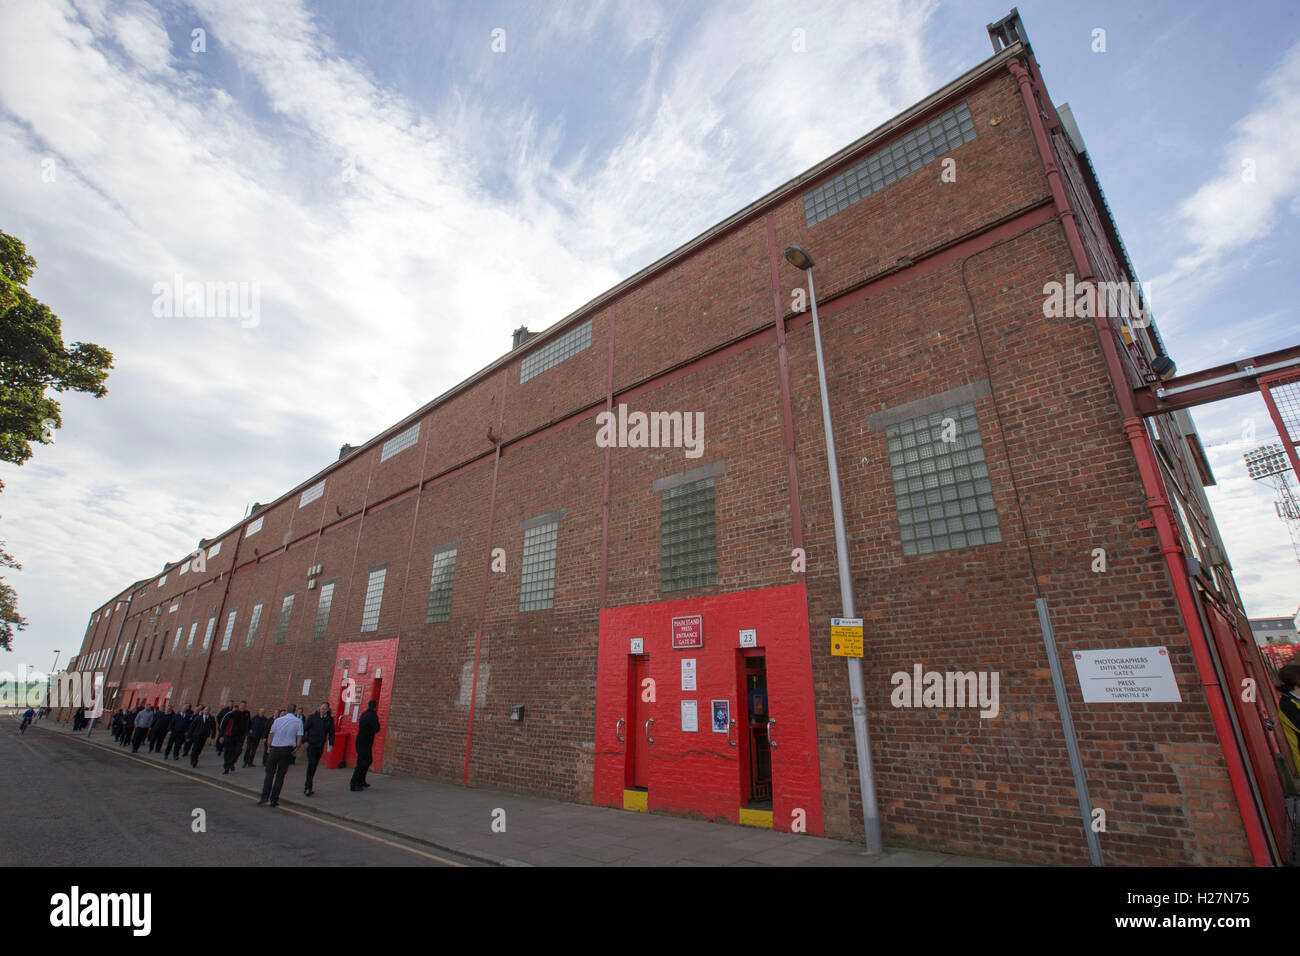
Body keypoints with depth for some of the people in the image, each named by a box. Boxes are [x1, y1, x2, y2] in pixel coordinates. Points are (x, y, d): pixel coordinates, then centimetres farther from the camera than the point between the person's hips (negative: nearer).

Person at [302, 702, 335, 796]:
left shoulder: (330, 719, 4)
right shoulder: (312, 717, -3)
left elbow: (331, 733, 7)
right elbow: (304, 729, 0)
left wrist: (331, 744, -3)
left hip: (320, 746, 3)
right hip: (311, 744, -3)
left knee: (314, 765, 10)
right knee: (311, 763, -13)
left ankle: (307, 783, 26)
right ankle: (308, 787, -8)